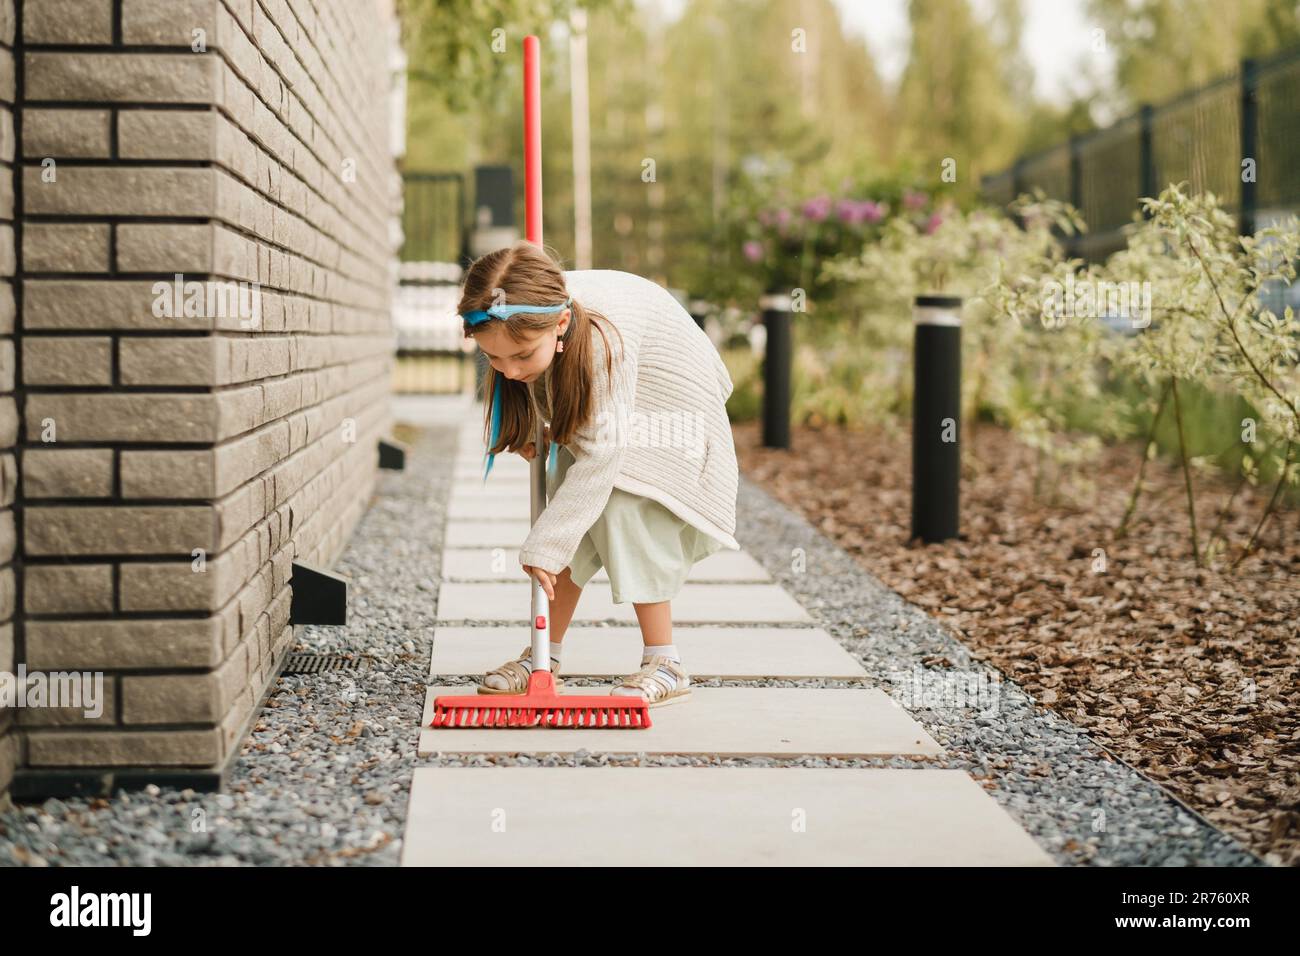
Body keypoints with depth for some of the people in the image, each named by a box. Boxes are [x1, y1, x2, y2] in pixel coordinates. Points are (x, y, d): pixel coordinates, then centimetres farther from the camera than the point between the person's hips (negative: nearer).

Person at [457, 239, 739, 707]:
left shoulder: (600, 340, -43)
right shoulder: (521, 326, -24)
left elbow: (599, 456, -40)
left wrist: (544, 545, -38)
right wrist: (525, 432, -12)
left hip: (663, 402, -6)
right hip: (587, 406, 6)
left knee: (622, 508, -19)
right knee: (568, 505, -4)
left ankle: (665, 665, -12)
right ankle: (545, 654, 5)